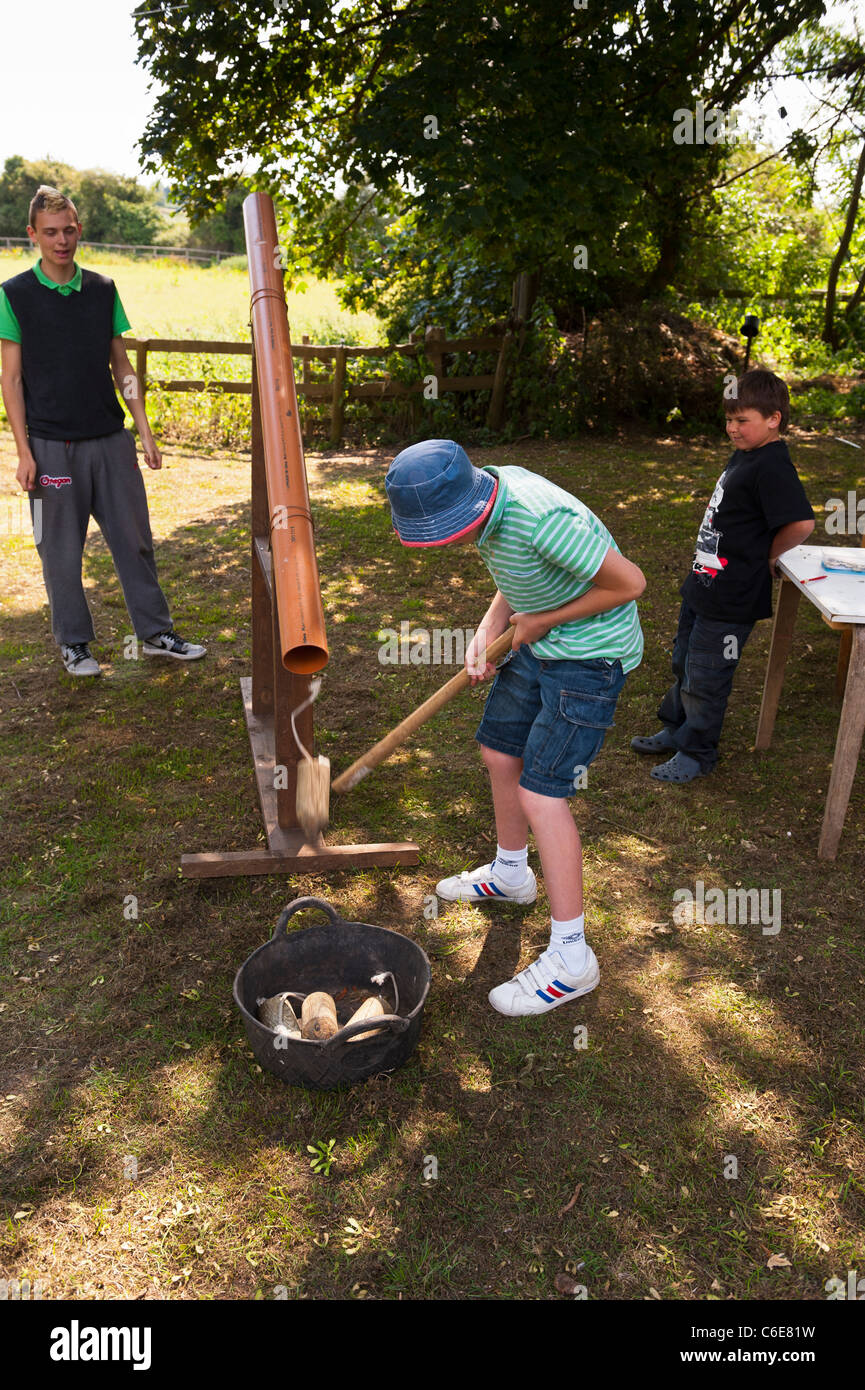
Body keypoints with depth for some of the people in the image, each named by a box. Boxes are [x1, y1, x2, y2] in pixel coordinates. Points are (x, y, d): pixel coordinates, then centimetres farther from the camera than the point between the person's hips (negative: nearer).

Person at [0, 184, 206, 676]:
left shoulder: (103, 289, 7)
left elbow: (122, 366, 11)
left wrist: (145, 430, 4)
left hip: (111, 439, 3)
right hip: (52, 445, -3)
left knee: (135, 538, 8)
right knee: (62, 550, 5)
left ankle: (157, 632, 21)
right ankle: (74, 643, 21)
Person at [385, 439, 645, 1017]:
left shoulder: (544, 518, -33)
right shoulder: (486, 490, -5)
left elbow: (629, 582, -23)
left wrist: (540, 620, -15)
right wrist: (489, 628, -6)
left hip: (589, 654, -9)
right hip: (539, 643, 9)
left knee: (540, 792, -9)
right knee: (500, 755, 17)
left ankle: (571, 956, 2)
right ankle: (509, 875, 43)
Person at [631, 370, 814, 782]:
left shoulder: (772, 466, -20)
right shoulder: (744, 455, 9)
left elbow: (801, 523, -29)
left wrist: (766, 557, -15)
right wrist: (750, 551, 10)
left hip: (731, 599, -10)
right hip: (704, 586, 10)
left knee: (705, 678, 3)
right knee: (684, 665, 23)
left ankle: (697, 753, 21)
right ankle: (676, 730, 41)